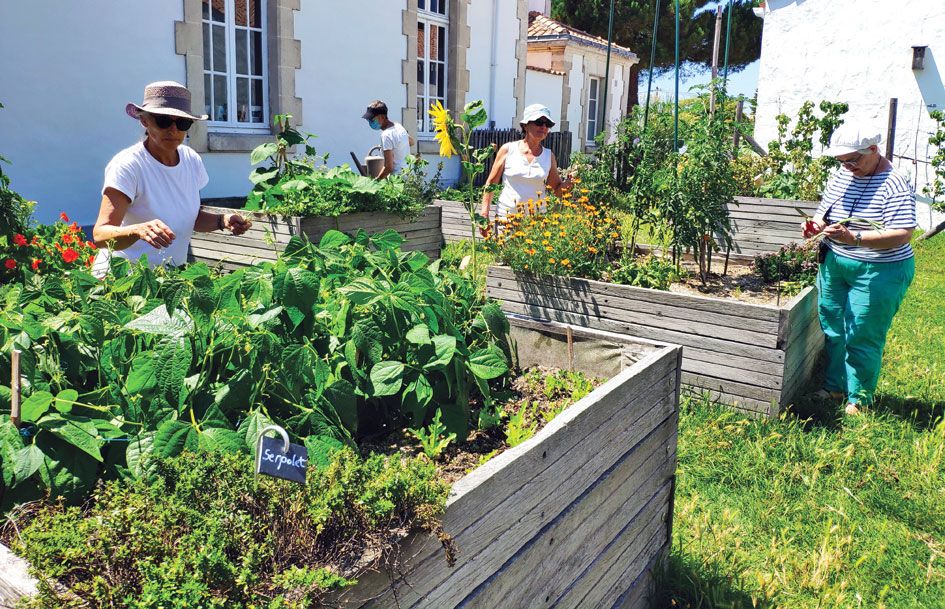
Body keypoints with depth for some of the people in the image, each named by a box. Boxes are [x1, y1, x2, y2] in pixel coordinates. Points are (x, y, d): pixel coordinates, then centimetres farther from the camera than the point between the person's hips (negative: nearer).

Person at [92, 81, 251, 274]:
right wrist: (138, 230, -41)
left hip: (172, 274, 6)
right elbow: (100, 235, -23)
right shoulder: (127, 165, -16)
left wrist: (222, 221, -4)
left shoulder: (192, 159, 2)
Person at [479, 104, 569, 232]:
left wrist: (570, 182, -8)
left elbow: (557, 189, 12)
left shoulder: (548, 155, 6)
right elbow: (490, 183, 4)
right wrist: (484, 214, -2)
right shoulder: (508, 150, 0)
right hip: (506, 216, -1)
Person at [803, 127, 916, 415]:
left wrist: (853, 237, -34)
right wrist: (816, 224, -8)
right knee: (832, 328, 15)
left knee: (862, 337, 1)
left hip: (877, 272, -7)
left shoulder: (894, 185, -16)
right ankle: (834, 386, 32)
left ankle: (859, 399, 18)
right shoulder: (841, 175, 4)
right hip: (833, 264, 7)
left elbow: (902, 235, -23)